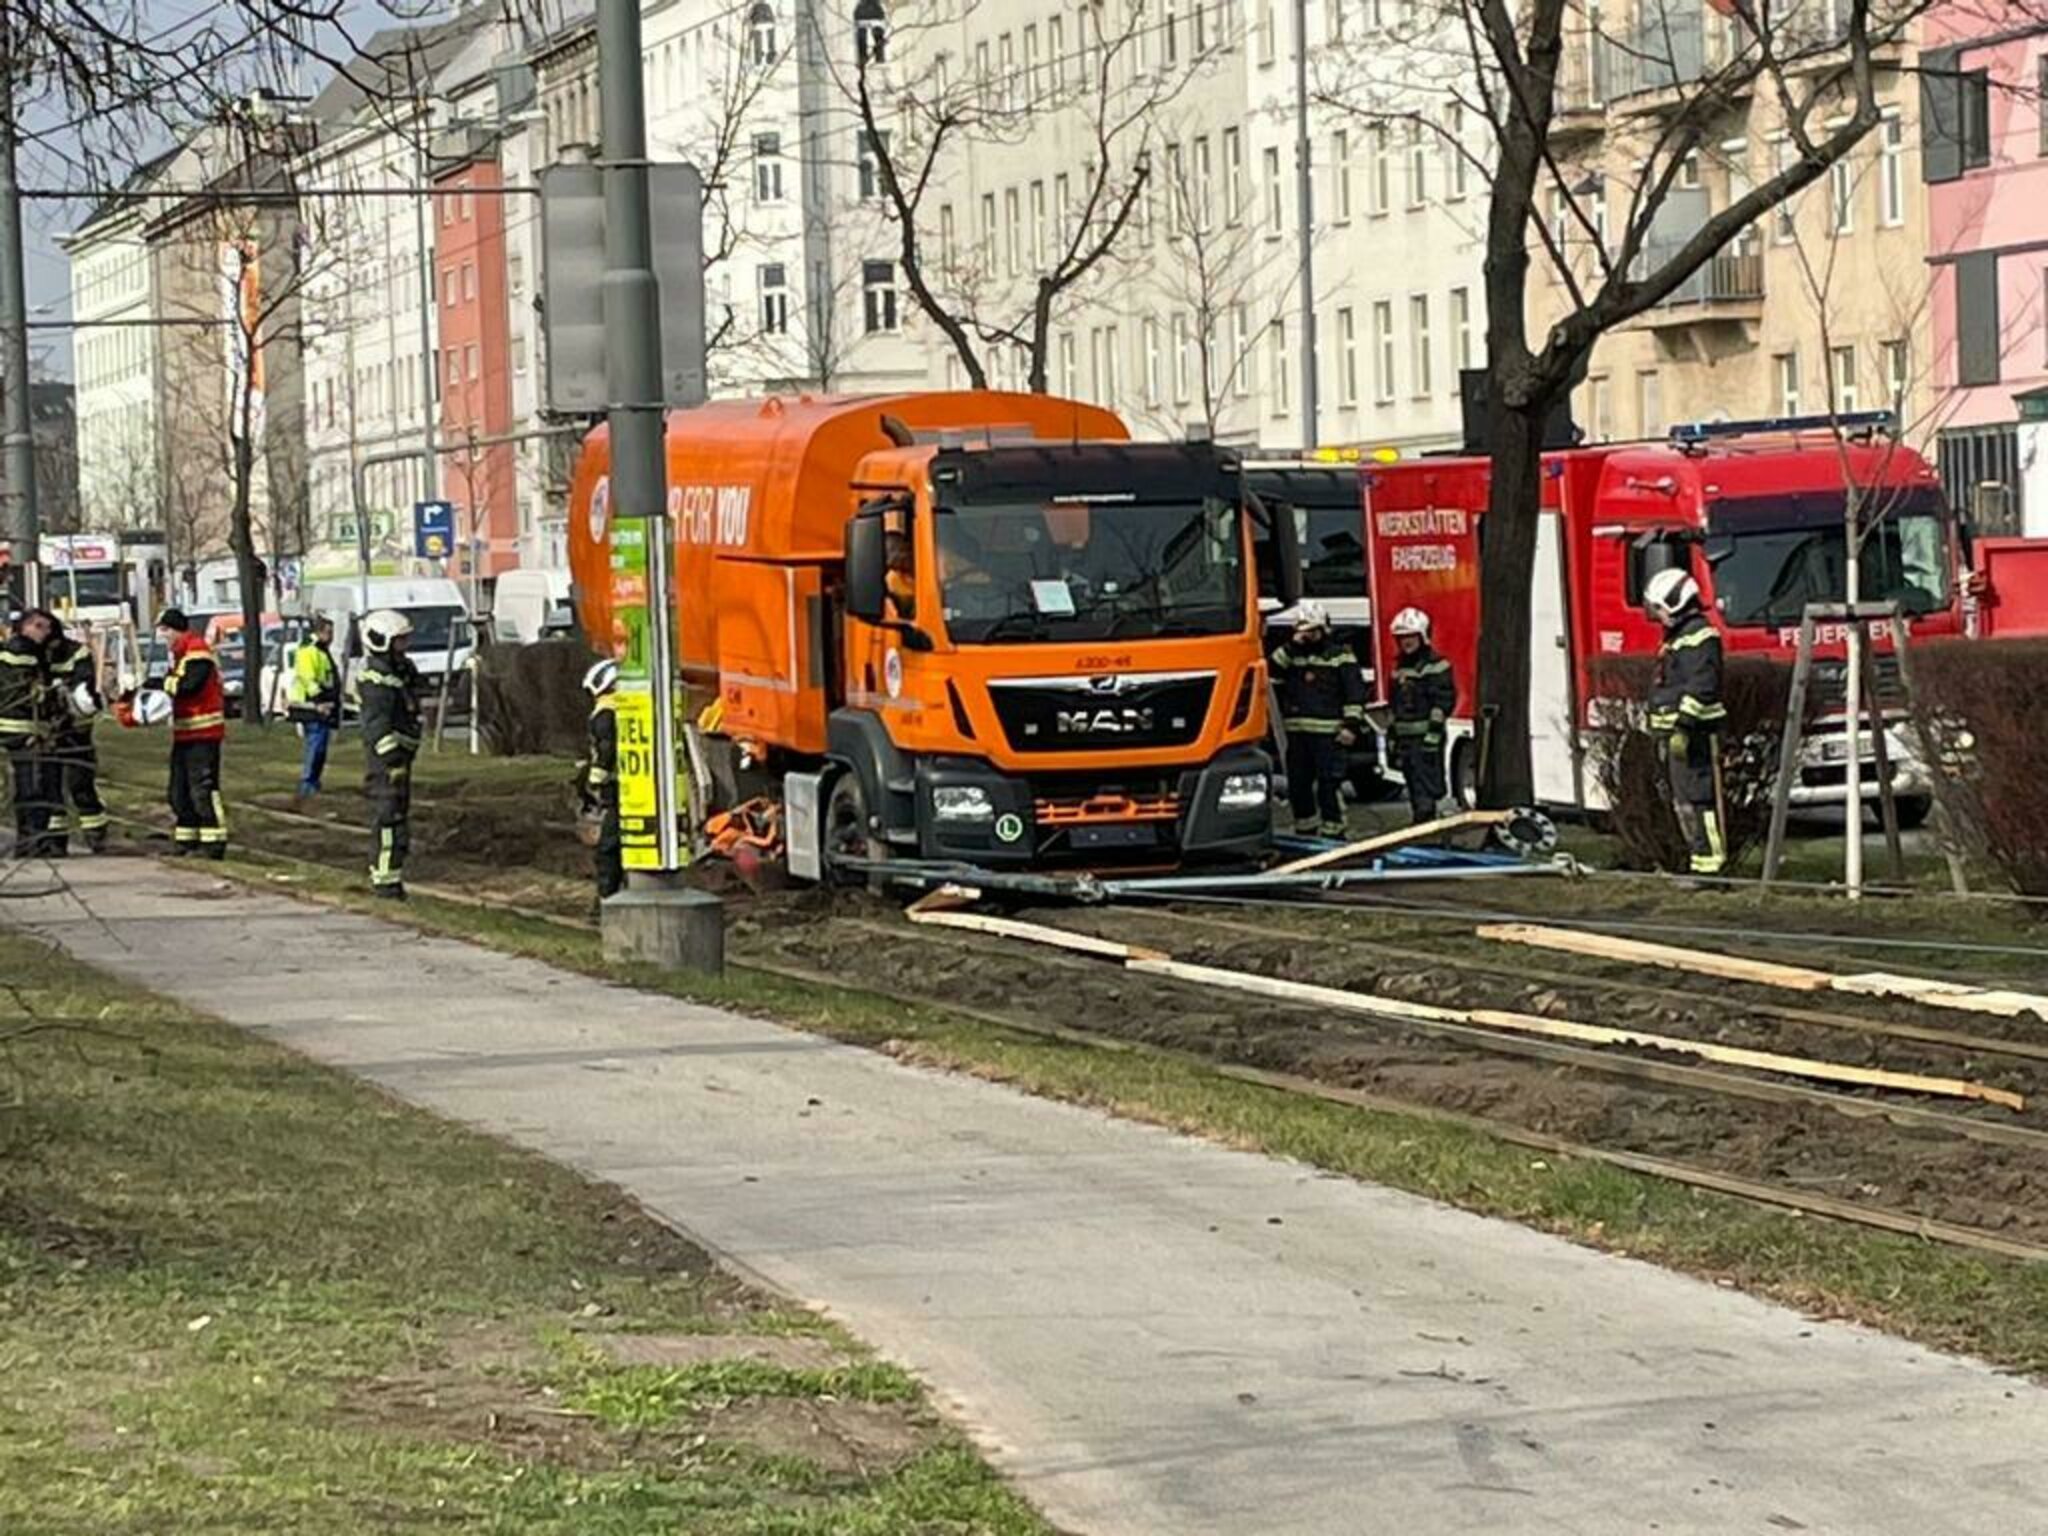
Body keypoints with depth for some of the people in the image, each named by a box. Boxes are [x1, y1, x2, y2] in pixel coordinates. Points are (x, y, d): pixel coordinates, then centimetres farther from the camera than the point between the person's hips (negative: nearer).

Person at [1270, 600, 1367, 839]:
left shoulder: (1340, 654, 1)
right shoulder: (1292, 652, 16)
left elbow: (1355, 691, -3)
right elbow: (1273, 671, 0)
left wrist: (1351, 725, -12)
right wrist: (1291, 646, -6)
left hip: (1328, 732, -5)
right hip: (1296, 730, 5)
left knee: (1329, 783, -9)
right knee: (1298, 784, 10)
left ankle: (1333, 831, -5)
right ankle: (1305, 829, 22)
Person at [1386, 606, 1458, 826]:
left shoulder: (1435, 666, -8)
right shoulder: (1400, 668, 19)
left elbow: (1444, 700, -15)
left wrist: (1434, 731, -21)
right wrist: (1393, 738, 22)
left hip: (1425, 738, -9)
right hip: (1406, 739, 9)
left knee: (1426, 790, -14)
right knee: (1414, 791, 12)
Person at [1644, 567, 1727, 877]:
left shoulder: (1699, 637, -13)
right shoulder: (1677, 637, 20)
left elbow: (1701, 688, -22)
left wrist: (1684, 724, -25)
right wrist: (1665, 730, 26)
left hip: (1694, 734, -11)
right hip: (1677, 734, 11)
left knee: (1698, 798, -12)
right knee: (1683, 802, 12)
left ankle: (1710, 862, -13)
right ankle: (1701, 859, 17)